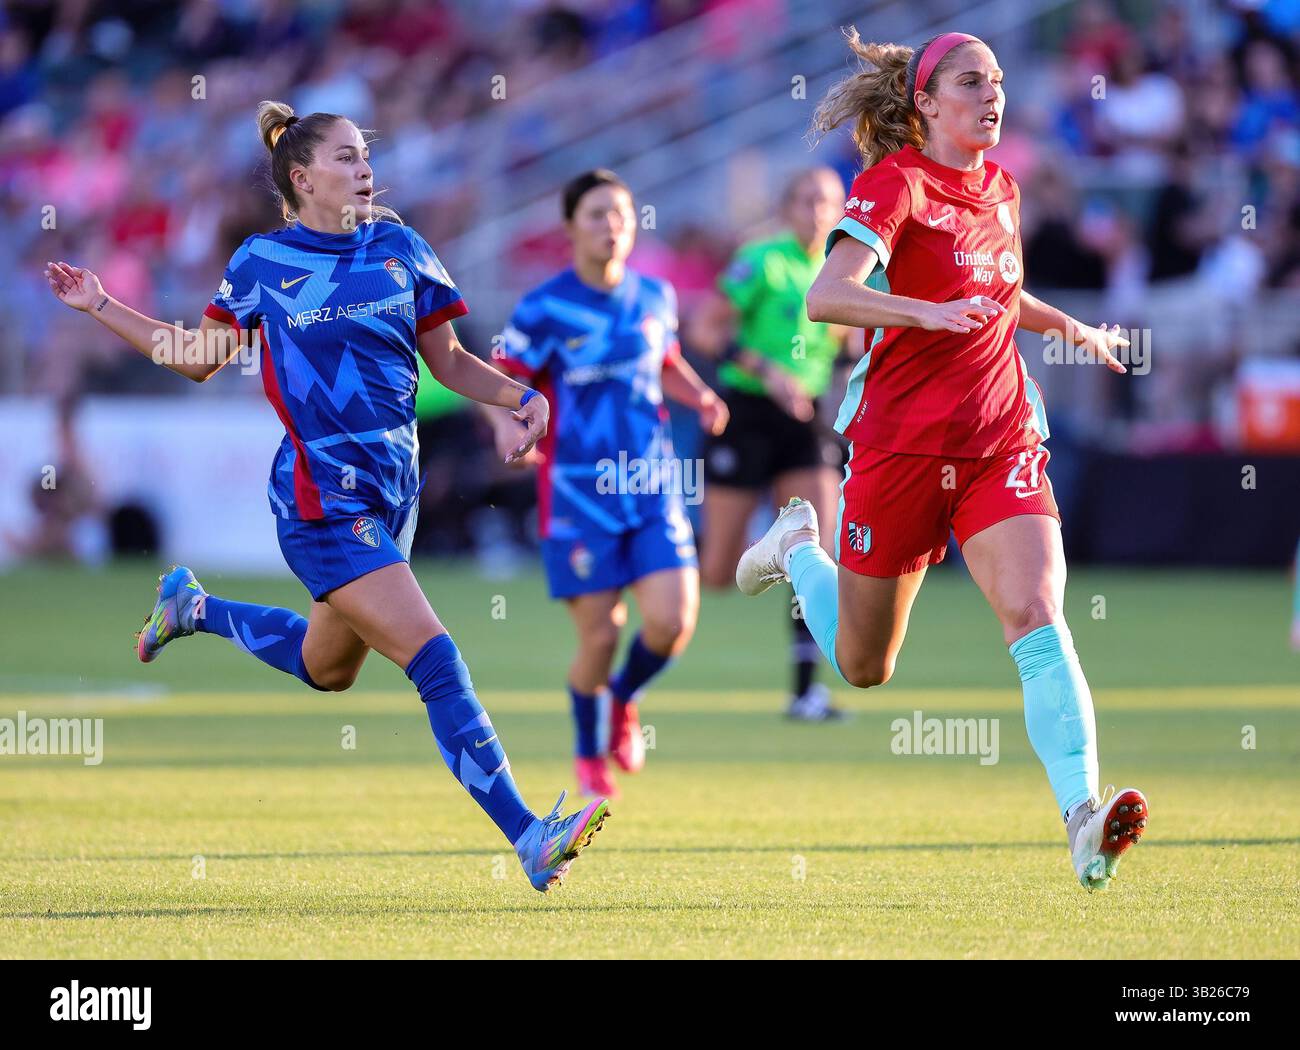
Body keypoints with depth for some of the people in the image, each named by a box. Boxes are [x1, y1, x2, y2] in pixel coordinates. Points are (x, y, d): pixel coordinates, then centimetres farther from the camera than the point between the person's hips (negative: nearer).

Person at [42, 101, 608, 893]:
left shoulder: (403, 249, 6)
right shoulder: (263, 263, -3)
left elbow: (448, 360, 12)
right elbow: (201, 356, 11)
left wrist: (522, 396, -5)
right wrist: (99, 307, 6)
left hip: (394, 490, 6)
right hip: (322, 500, -6)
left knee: (327, 669, 22)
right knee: (437, 662, -18)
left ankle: (195, 608, 47)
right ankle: (529, 839, -21)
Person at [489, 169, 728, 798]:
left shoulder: (655, 298, 6)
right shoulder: (545, 310, -8)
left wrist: (701, 400, 4)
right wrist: (507, 425, -25)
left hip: (652, 487, 4)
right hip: (577, 495, -4)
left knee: (672, 622, -10)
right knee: (600, 636, -3)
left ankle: (623, 699, 24)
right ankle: (590, 756, 24)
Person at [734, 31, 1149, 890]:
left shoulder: (1000, 187, 12)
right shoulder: (896, 182, -10)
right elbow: (827, 297, -25)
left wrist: (1069, 327, 19)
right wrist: (925, 312, -39)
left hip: (1002, 440, 4)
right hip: (903, 441, -4)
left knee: (1039, 616, -20)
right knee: (864, 667, 12)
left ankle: (1084, 818, -32)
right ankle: (801, 548, 45)